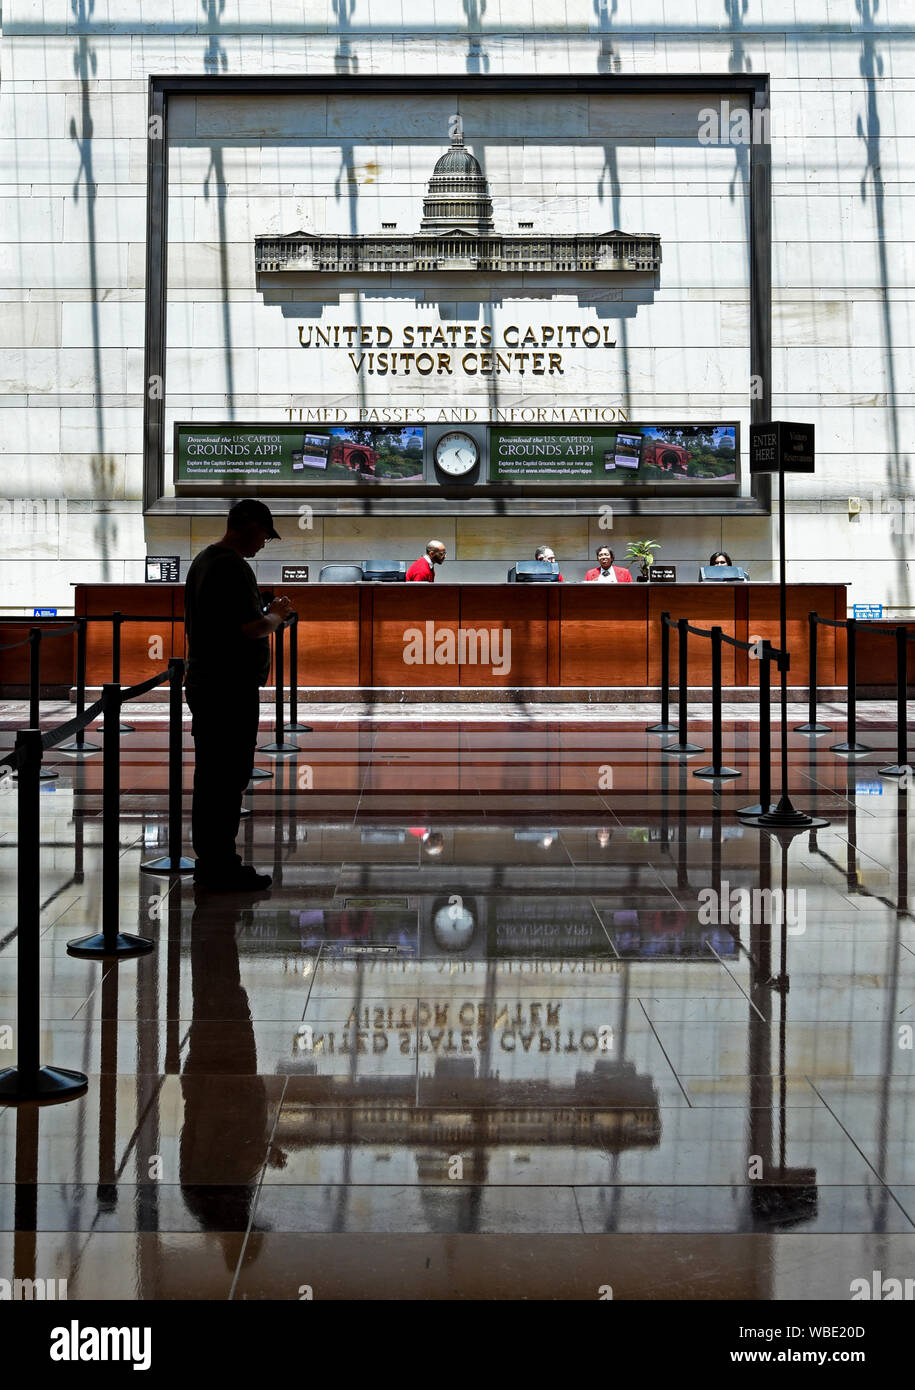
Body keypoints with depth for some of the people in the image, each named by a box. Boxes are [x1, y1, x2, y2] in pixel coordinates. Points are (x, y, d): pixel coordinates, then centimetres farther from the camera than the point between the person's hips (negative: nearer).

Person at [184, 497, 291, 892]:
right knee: (229, 778, -4)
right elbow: (251, 629, -22)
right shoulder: (234, 568, -18)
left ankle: (208, 861, 20)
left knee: (208, 775, 13)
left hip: (202, 684, 10)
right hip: (232, 691, -10)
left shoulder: (202, 561, 14)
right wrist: (276, 615, -4)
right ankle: (223, 868, 0)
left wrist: (264, 613, 20)